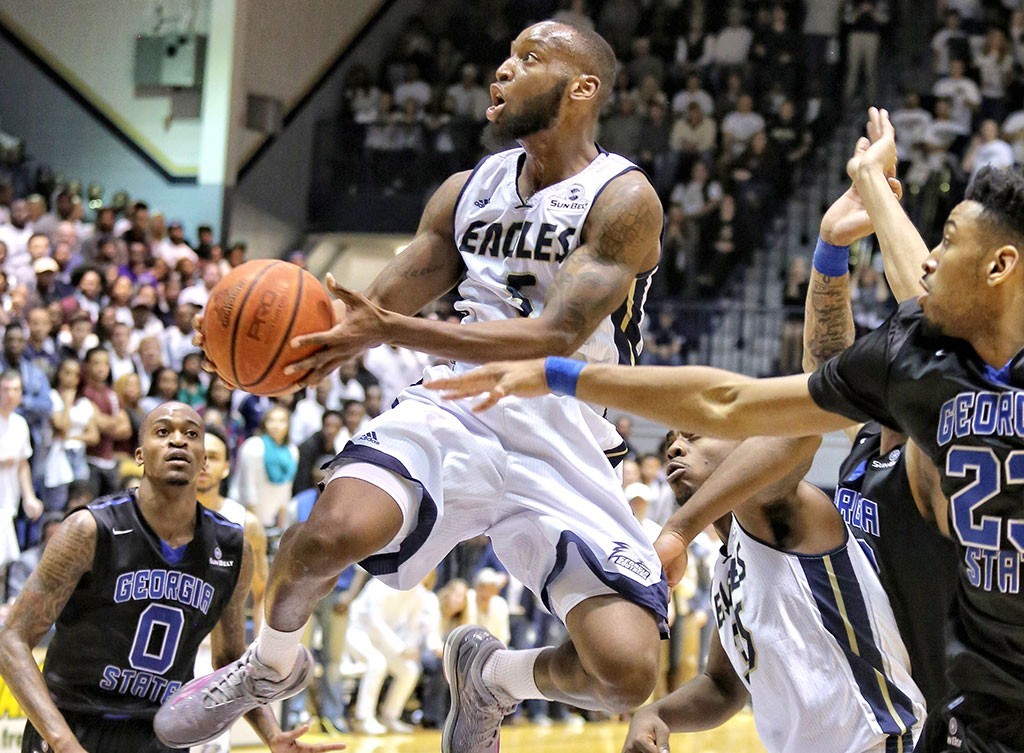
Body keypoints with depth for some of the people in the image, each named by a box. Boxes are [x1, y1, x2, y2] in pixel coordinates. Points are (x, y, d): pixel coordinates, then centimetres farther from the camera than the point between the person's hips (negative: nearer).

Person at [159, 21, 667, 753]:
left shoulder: (624, 199, -7)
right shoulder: (466, 191, 11)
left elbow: (554, 338, -19)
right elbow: (377, 309, 14)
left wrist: (391, 329, -27)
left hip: (566, 450, -3)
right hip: (454, 412, 3)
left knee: (628, 672, -18)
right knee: (332, 532, -29)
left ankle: (491, 674, 17)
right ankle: (269, 665, 5)